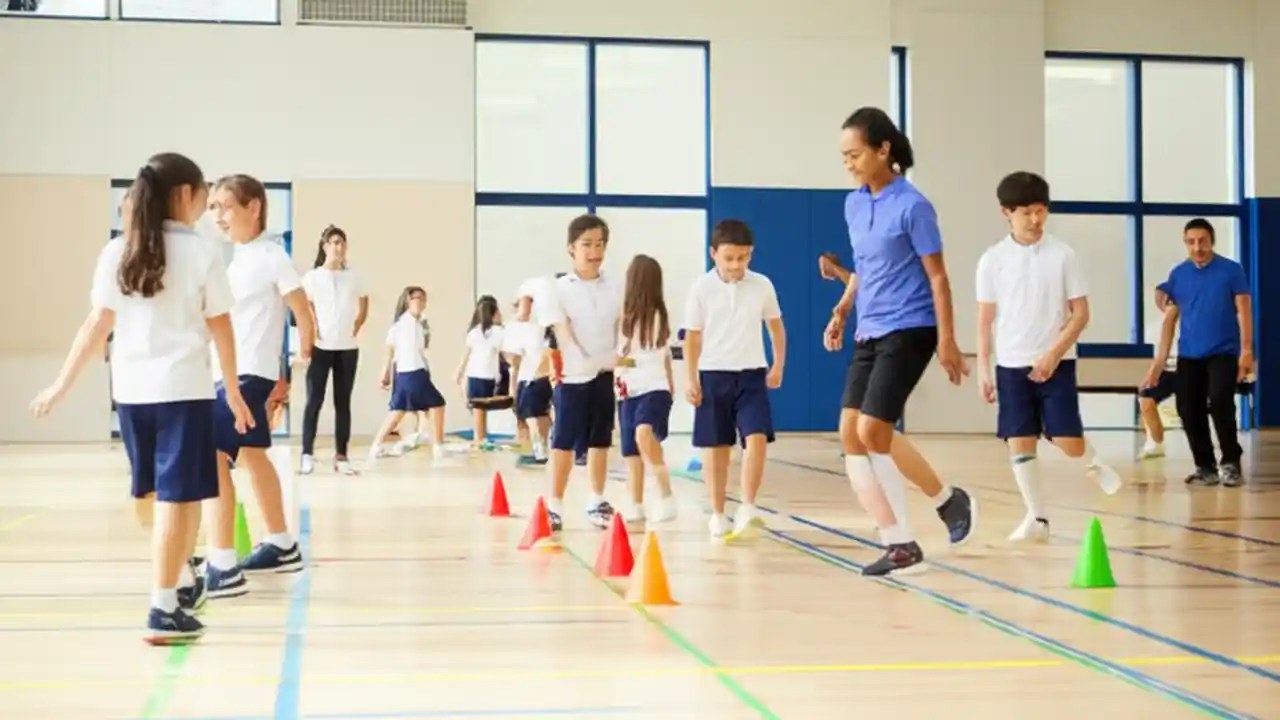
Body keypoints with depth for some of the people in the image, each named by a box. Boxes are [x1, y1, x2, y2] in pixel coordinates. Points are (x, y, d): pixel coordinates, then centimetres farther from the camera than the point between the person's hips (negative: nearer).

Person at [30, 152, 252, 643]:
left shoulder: (116, 253, 5)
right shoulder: (202, 253, -5)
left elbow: (97, 325, 3)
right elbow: (221, 328, -1)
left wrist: (62, 385, 10)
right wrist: (233, 390, 9)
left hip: (131, 390, 5)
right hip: (184, 388, -5)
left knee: (165, 494, 19)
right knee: (177, 497, -2)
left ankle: (183, 582, 35)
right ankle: (164, 611, -3)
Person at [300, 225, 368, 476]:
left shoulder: (353, 277, 9)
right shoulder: (312, 276, 0)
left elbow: (364, 304, 20)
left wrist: (357, 327, 8)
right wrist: (312, 332, -9)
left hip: (348, 347, 3)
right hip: (321, 347, -3)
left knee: (343, 402, 5)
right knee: (314, 400, -5)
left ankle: (341, 456, 9)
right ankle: (307, 454, -1)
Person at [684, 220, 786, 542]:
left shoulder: (762, 286, -1)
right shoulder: (701, 289, -5)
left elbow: (776, 326, 12)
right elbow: (693, 337, 1)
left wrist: (778, 366, 5)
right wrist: (691, 380, -3)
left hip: (752, 373, 1)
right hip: (713, 374, -1)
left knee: (757, 437, -16)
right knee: (716, 446, 5)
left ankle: (748, 507, -12)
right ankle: (718, 515, 13)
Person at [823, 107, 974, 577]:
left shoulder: (912, 206, -12)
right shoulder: (853, 205, 9)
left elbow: (937, 276, -10)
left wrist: (947, 341, -14)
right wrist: (841, 312, 10)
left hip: (908, 331, -8)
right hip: (869, 334, 8)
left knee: (872, 431, -15)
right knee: (850, 435, -1)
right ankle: (899, 543, 3)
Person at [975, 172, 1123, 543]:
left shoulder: (1062, 254, -4)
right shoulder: (992, 259, 0)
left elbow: (1081, 313, -3)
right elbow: (986, 319, 5)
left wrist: (1053, 354, -14)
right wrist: (983, 369, 0)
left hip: (1056, 364, -2)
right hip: (1011, 365, 2)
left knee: (1068, 442, -5)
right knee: (1019, 441, -2)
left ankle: (1095, 462, 30)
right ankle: (1037, 517, 7)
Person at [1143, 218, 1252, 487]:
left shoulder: (1231, 270, -3)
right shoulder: (1177, 274, 7)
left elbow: (1243, 312, -3)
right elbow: (1170, 319, 10)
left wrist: (1246, 350, -12)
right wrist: (1159, 360, 5)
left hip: (1223, 352, -4)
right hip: (1188, 356, 4)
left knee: (1220, 402, -19)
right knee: (1188, 410, 2)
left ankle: (1231, 463, -3)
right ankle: (1206, 466, 16)